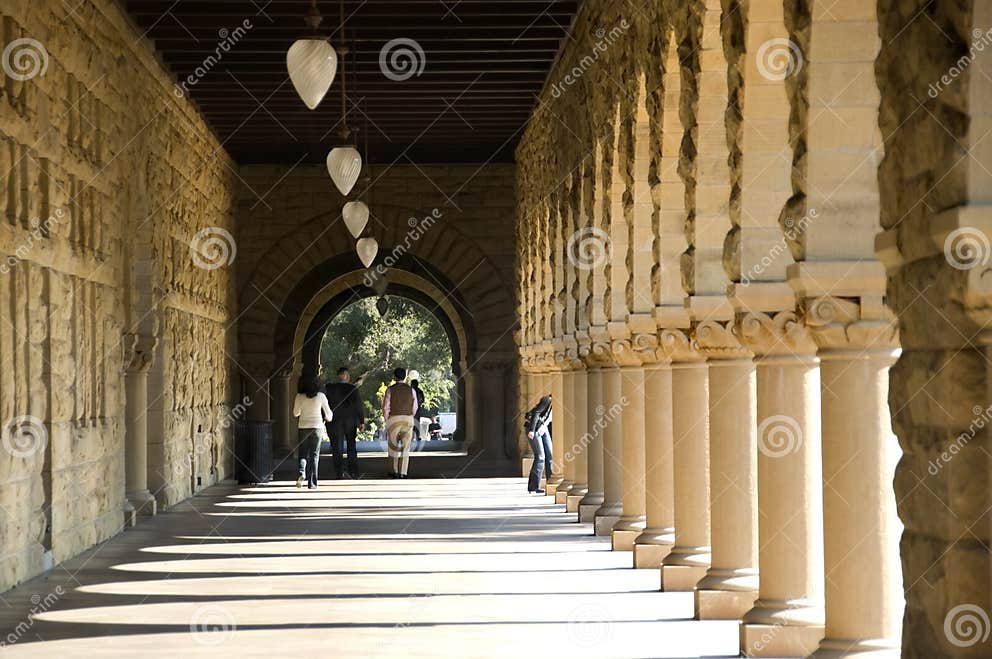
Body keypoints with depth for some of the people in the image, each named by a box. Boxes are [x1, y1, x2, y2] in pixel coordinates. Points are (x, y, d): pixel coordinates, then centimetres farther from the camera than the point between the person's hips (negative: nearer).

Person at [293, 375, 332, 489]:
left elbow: (295, 413, 5)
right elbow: (328, 411, 7)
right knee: (314, 454, 4)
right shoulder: (321, 396, -4)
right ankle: (311, 482, 1)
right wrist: (328, 418, 30)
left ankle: (301, 471, -20)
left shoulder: (300, 396, -4)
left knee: (303, 453, 9)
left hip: (303, 427, 0)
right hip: (317, 426, 0)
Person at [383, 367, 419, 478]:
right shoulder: (411, 390, 1)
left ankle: (396, 471, 15)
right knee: (405, 447, 5)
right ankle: (403, 473, 1)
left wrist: (386, 419, 9)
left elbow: (386, 407, -6)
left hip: (394, 419, -1)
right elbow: (415, 407, 6)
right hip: (408, 419, 1)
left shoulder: (390, 389, -5)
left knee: (394, 446, 13)